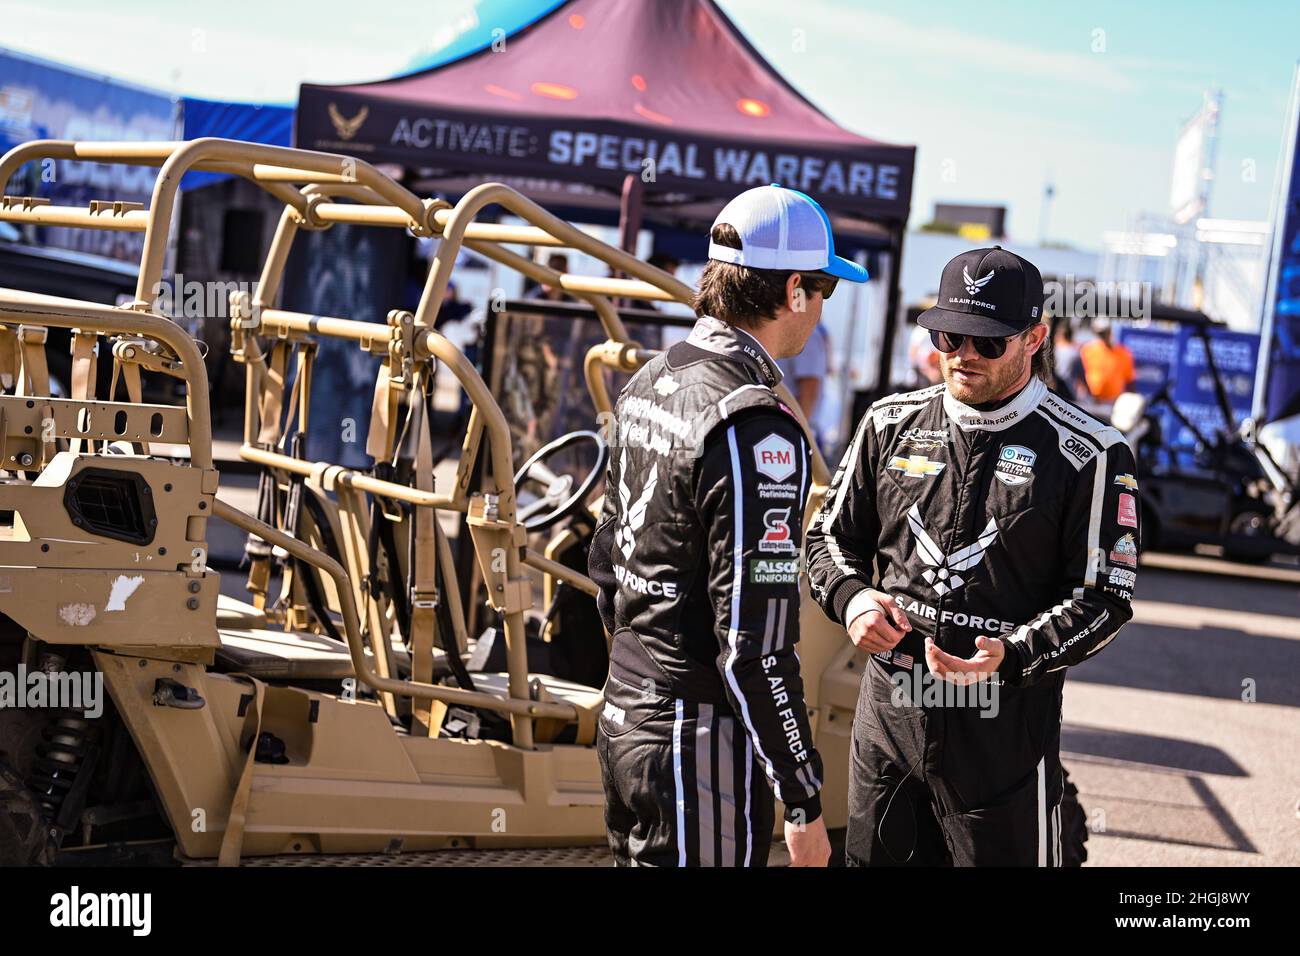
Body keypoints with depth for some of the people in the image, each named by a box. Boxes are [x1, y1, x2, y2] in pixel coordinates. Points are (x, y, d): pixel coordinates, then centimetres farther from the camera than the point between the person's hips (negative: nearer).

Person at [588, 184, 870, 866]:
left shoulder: (648, 385, 8)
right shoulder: (758, 433, -21)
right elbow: (755, 646, -23)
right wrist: (805, 804, -17)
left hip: (624, 715, 9)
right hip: (702, 740, -9)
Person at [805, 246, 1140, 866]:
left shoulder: (1090, 457, -6)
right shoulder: (891, 425, 8)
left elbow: (1103, 598, -6)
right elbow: (831, 536, 17)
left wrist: (1011, 657, -21)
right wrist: (851, 597, -5)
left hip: (1005, 736, -4)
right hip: (887, 721, 4)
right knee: (875, 858, 15)